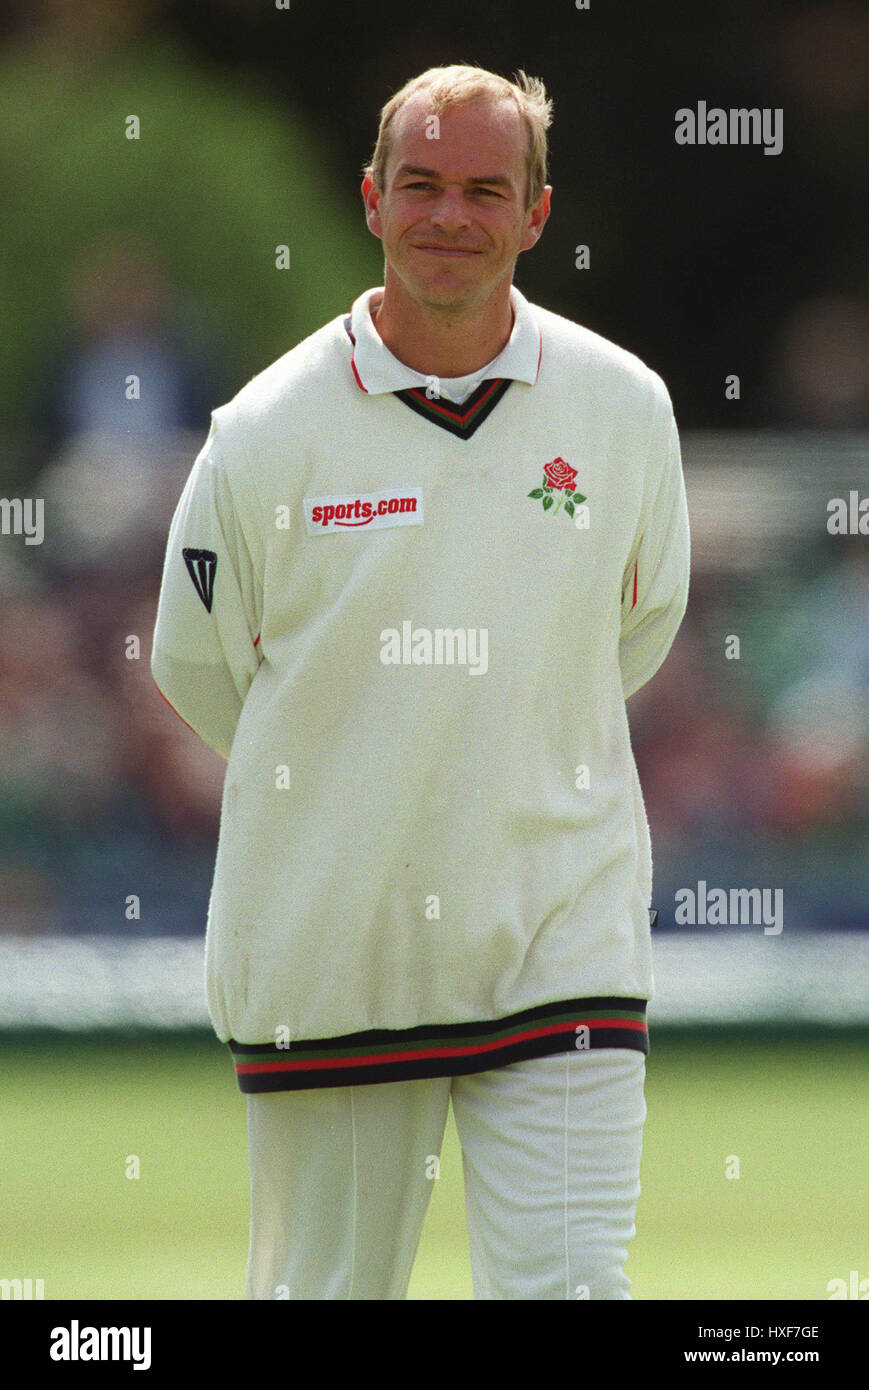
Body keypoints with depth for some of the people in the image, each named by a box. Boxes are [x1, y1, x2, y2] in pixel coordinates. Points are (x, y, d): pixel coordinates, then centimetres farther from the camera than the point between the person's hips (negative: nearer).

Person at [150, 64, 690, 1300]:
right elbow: (196, 664, 9)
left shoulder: (624, 408, 1)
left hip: (558, 932, 0)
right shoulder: (269, 429, -5)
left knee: (571, 1287, -9)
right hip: (328, 941, 0)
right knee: (325, 1288, 7)